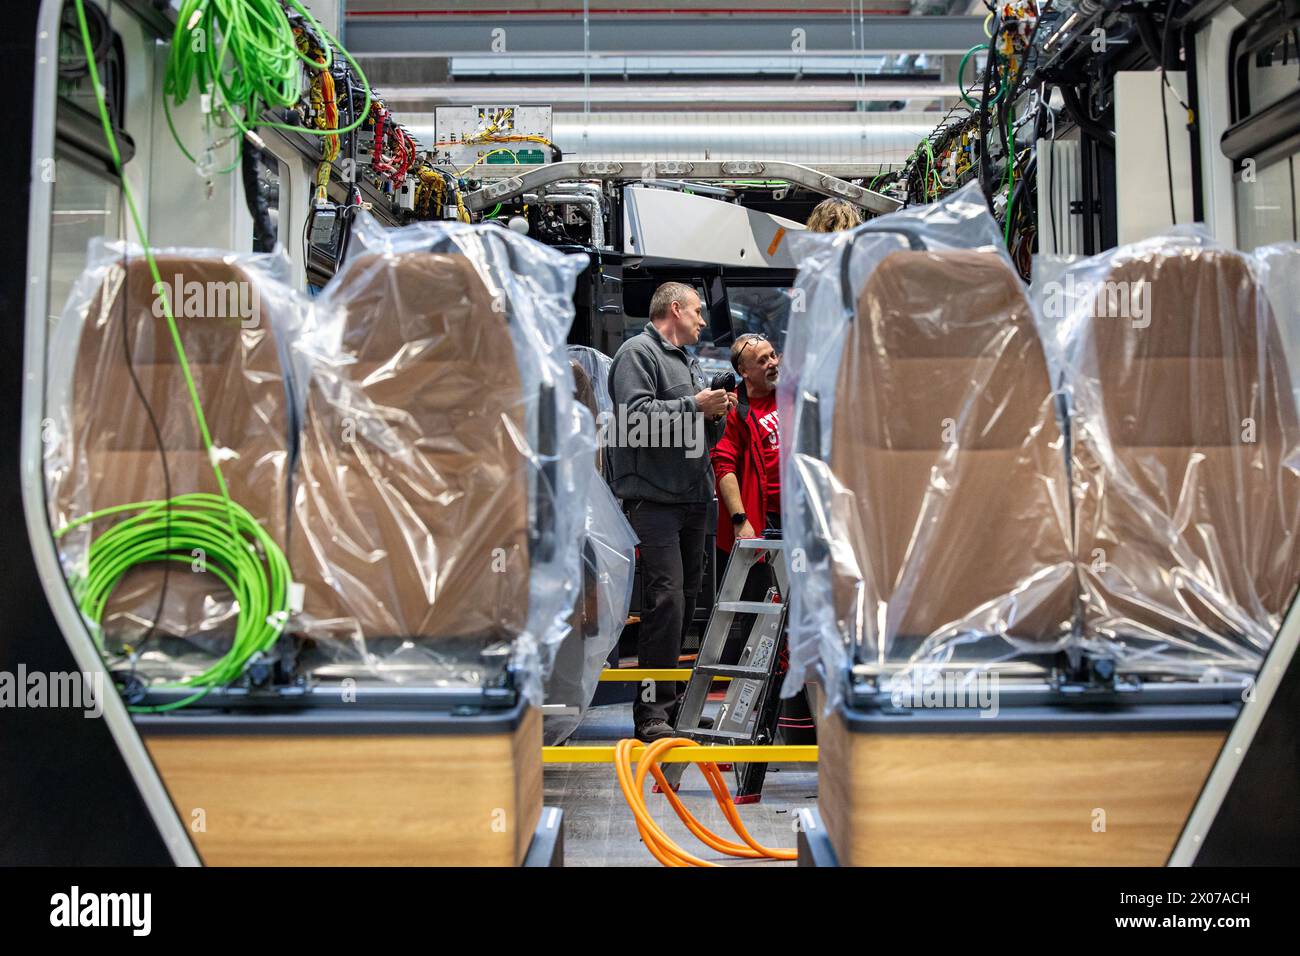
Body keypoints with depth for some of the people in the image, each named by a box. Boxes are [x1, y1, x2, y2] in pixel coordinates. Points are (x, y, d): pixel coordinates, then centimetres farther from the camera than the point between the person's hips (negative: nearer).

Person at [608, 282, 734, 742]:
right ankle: (653, 712, -9)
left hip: (694, 498, 9)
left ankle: (675, 698, 21)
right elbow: (637, 415, -19)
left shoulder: (690, 362, 25)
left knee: (686, 600, 11)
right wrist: (694, 406, -14)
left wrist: (718, 415, 7)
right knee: (666, 599, -14)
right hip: (653, 499, -9)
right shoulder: (638, 352, -3)